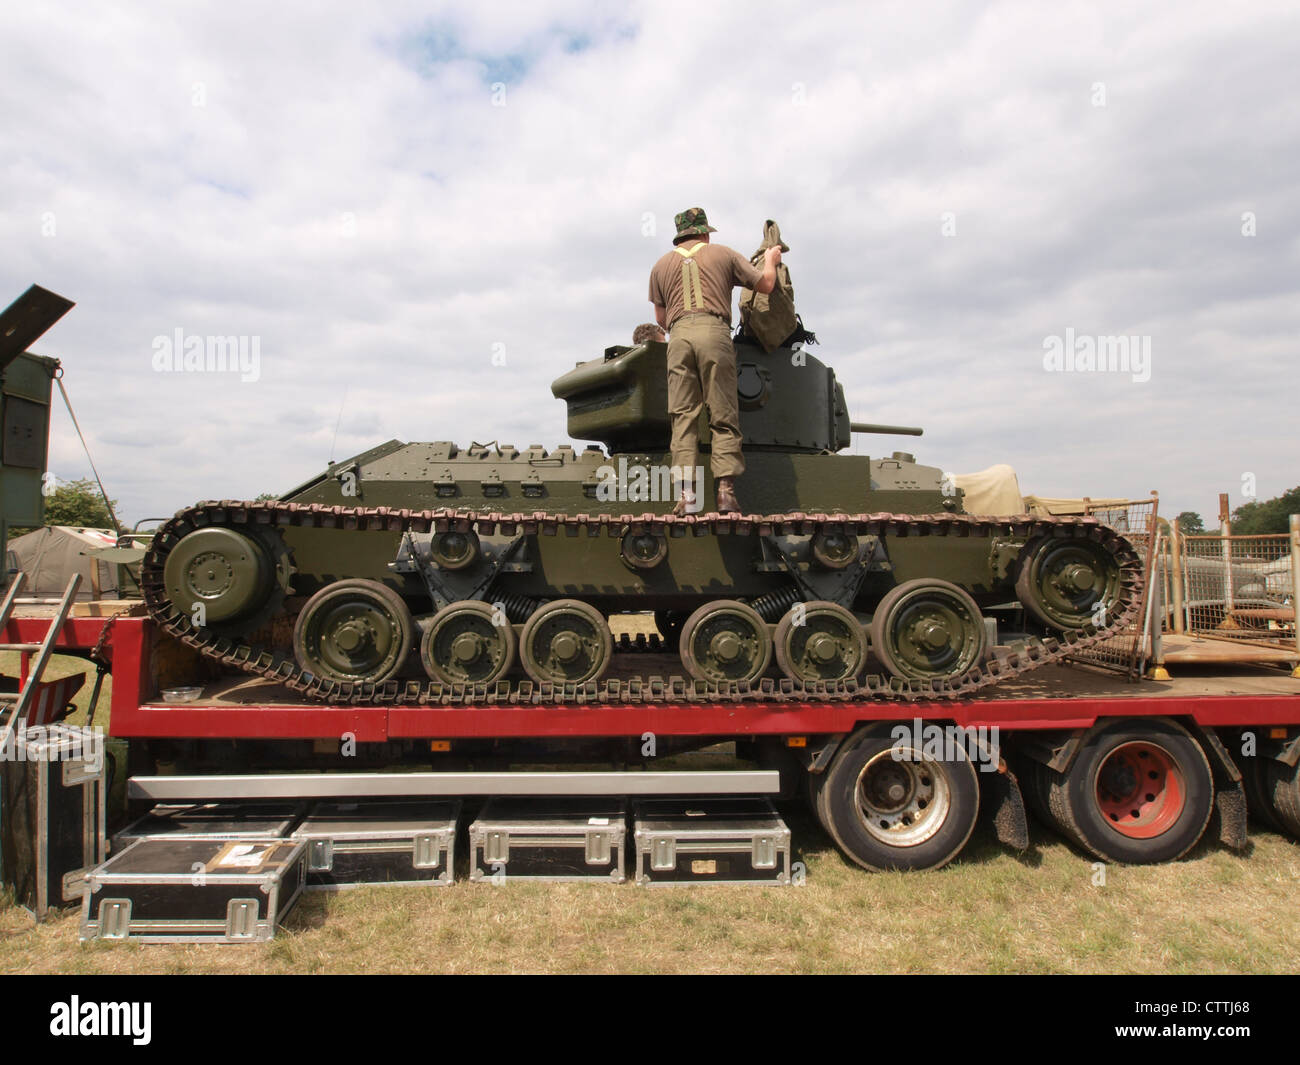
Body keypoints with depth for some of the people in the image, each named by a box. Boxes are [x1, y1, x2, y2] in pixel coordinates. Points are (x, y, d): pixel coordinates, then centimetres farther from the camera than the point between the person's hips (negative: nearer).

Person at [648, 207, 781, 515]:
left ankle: (685, 492, -13)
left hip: (678, 336, 2)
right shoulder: (723, 253, 18)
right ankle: (726, 490, -12)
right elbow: (765, 284, 19)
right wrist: (771, 259, 39)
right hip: (714, 333, -1)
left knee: (683, 417, -2)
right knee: (723, 417, -2)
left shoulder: (661, 265, 23)